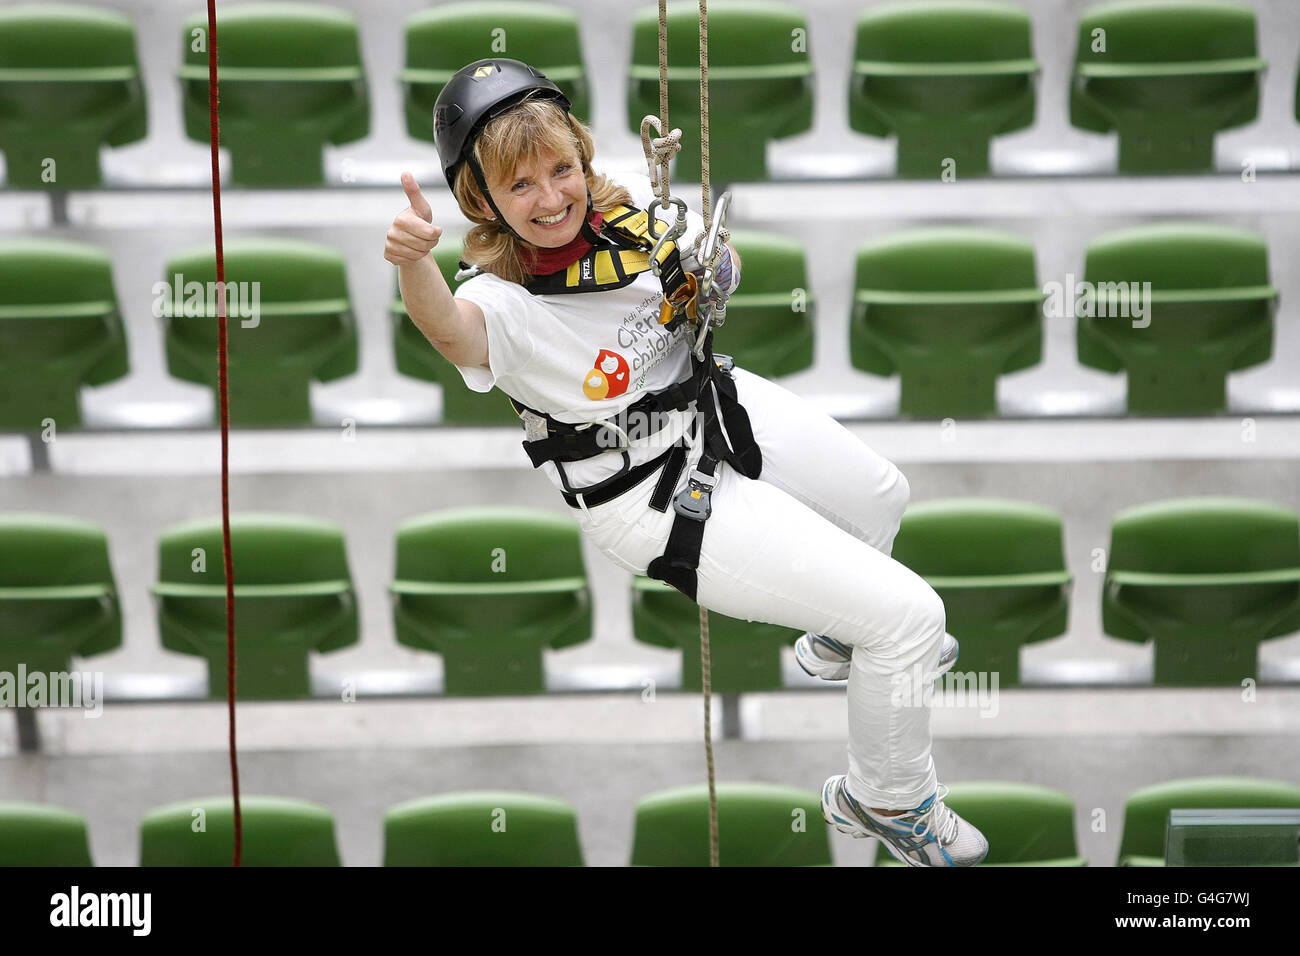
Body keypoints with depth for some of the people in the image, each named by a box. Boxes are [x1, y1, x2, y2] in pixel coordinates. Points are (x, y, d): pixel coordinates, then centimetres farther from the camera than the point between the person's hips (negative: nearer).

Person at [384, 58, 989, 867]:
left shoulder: (628, 206, -11)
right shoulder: (503, 306, -29)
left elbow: (719, 274, 6)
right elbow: (449, 327, -53)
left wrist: (714, 273, -19)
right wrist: (413, 260, -75)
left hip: (718, 405, 7)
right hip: (656, 499, -7)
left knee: (883, 496, 33)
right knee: (909, 613, -7)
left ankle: (838, 638, 64)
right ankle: (888, 801, 20)